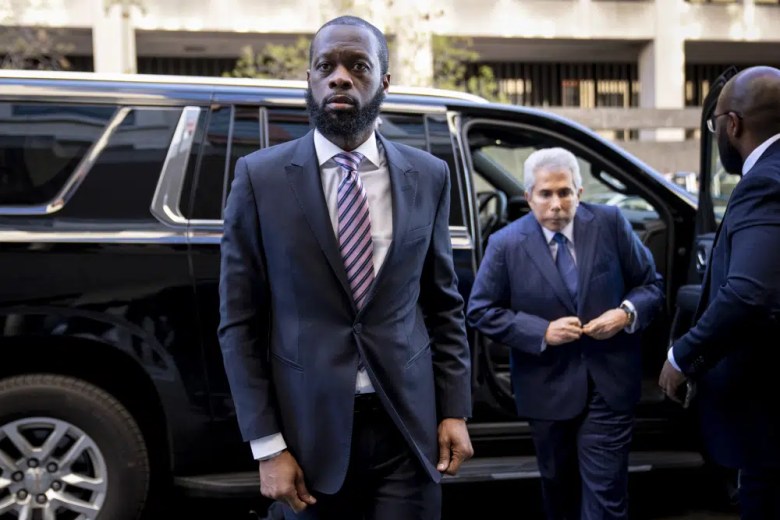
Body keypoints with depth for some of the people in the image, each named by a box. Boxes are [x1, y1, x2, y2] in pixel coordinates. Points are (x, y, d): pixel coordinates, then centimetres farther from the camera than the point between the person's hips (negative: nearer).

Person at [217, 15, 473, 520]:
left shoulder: (428, 176, 3)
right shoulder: (261, 177, -4)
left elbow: (445, 303, 9)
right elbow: (240, 321, -3)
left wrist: (455, 410, 3)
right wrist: (267, 445, -7)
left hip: (408, 426, 2)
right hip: (309, 429, -1)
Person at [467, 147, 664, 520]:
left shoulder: (610, 224, -6)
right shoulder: (506, 244, -9)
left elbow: (650, 283, 4)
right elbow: (480, 311, -6)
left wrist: (628, 312, -17)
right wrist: (542, 332, -17)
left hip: (609, 382, 0)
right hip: (547, 387, 0)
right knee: (558, 487, 20)